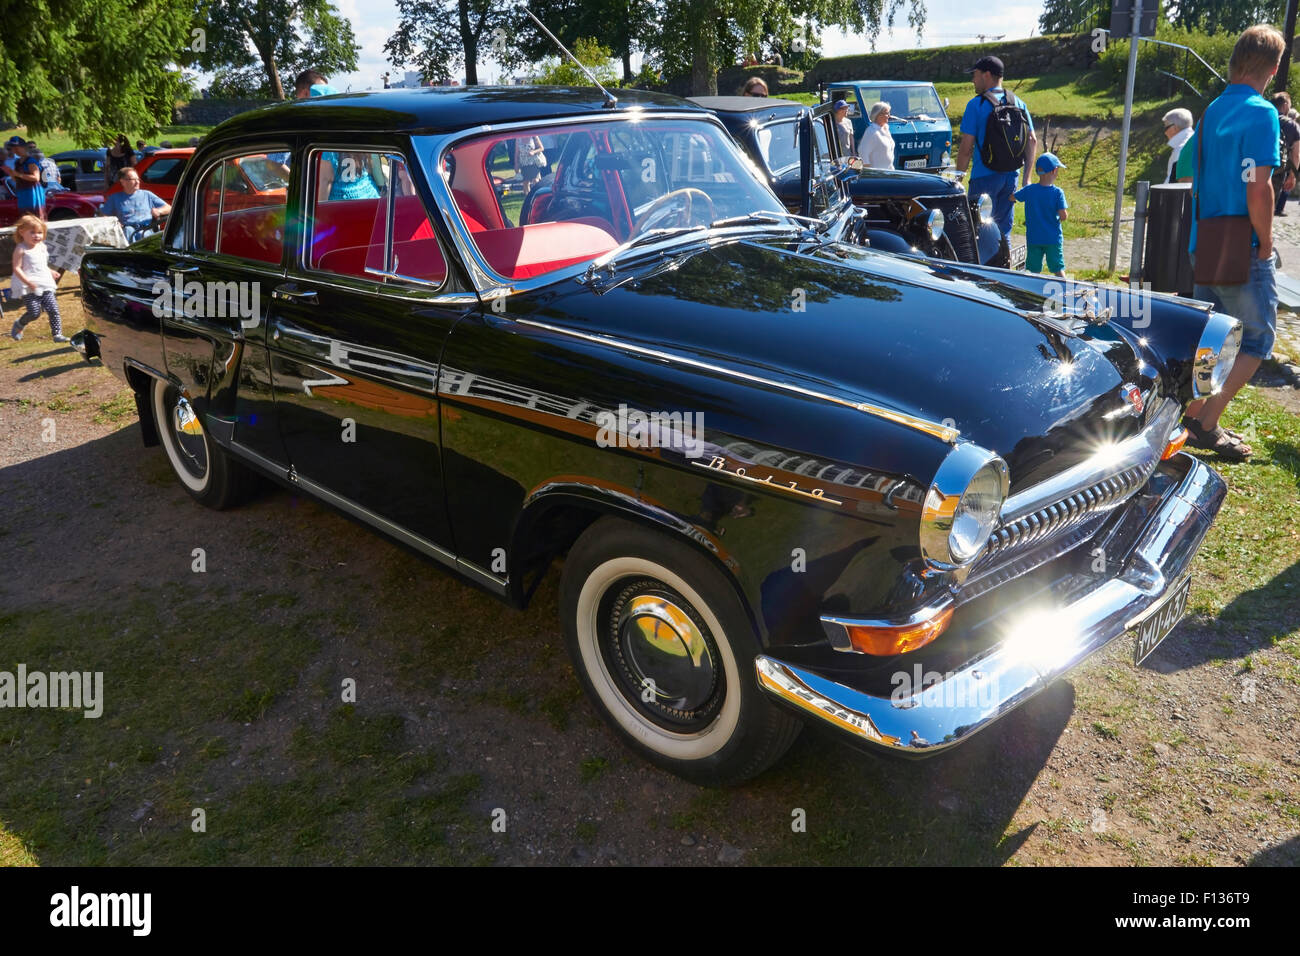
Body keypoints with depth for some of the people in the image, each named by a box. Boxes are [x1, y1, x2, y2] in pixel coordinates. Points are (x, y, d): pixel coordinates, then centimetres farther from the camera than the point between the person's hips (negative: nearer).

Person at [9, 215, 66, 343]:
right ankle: (19, 325, 21)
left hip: (45, 285, 6)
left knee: (53, 309, -4)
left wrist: (51, 273, 10)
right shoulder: (21, 249, -8)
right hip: (28, 288, -6)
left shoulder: (42, 247, 12)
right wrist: (28, 282, -24)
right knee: (34, 312, -8)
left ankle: (57, 334, 1)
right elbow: (16, 268, -13)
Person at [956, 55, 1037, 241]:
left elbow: (966, 148, -12)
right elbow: (1032, 141, 9)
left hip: (985, 177, -6)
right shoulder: (1018, 102, 10)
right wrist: (1026, 177, 11)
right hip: (1011, 176, 6)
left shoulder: (976, 105, -9)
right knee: (1003, 231, 13)